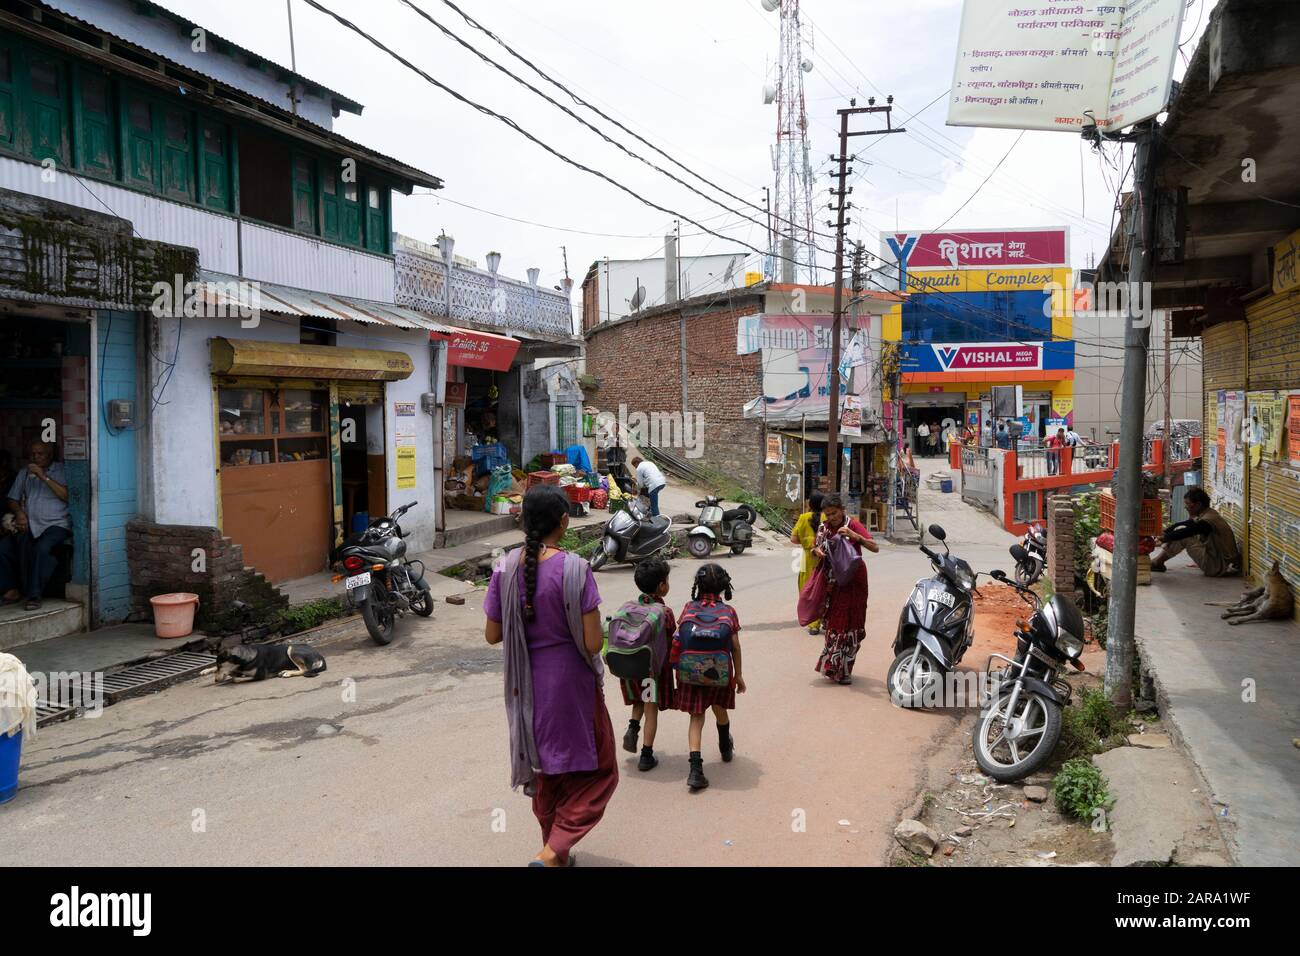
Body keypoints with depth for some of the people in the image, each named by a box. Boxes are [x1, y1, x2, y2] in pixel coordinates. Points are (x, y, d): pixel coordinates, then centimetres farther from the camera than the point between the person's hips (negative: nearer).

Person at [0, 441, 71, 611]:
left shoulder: (61, 470, 4)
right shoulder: (24, 473, 20)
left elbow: (67, 496, -11)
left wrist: (43, 476, -15)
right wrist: (19, 512, -3)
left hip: (56, 525, -6)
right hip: (29, 525, 6)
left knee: (41, 548, -34)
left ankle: (34, 595, -28)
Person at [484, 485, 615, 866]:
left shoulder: (505, 568, -7)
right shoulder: (573, 568, -20)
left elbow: (493, 635, -1)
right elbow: (593, 642, -19)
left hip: (526, 684, 5)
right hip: (570, 681, -5)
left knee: (544, 770, 22)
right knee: (594, 771, 13)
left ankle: (557, 854, 36)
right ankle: (552, 852, 0)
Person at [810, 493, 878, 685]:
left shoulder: (853, 524, -12)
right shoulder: (824, 527, 3)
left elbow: (875, 547, -20)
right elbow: (819, 547, 16)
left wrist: (854, 536, -34)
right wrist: (817, 551, -8)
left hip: (853, 580, -5)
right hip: (833, 581, 5)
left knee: (848, 623, 0)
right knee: (831, 622, 7)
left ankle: (843, 669, 8)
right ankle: (834, 667, 19)